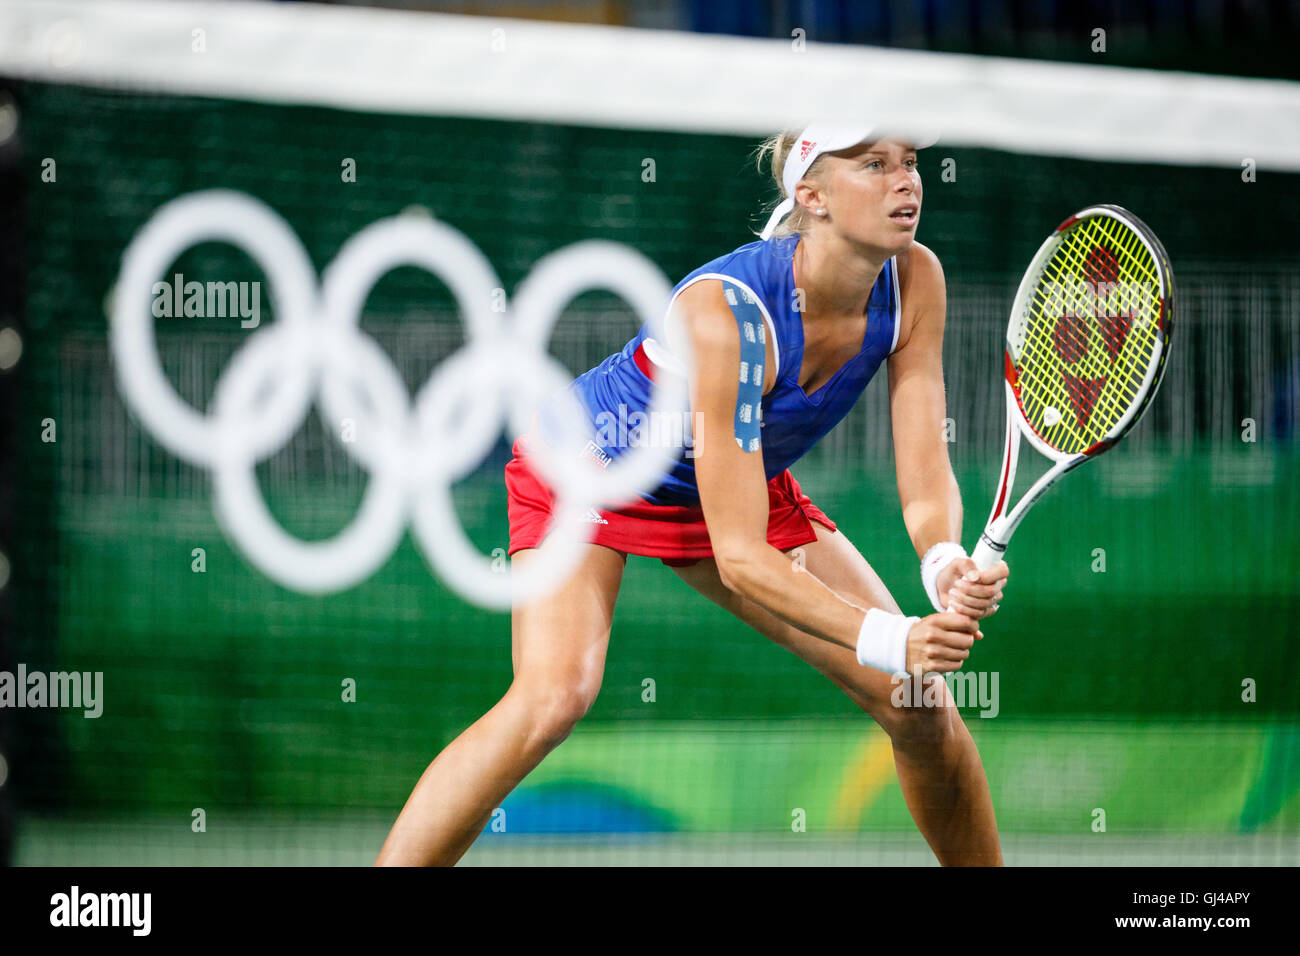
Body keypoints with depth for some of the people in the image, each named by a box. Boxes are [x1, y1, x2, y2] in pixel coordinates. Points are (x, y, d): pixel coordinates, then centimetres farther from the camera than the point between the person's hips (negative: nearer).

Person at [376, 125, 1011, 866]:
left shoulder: (913, 282, -20)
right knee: (554, 697, -31)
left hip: (746, 477, 6)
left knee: (921, 700, -4)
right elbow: (740, 556, -37)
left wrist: (947, 565, -42)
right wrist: (890, 638, -48)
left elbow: (926, 476, -19)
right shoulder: (725, 312, -37)